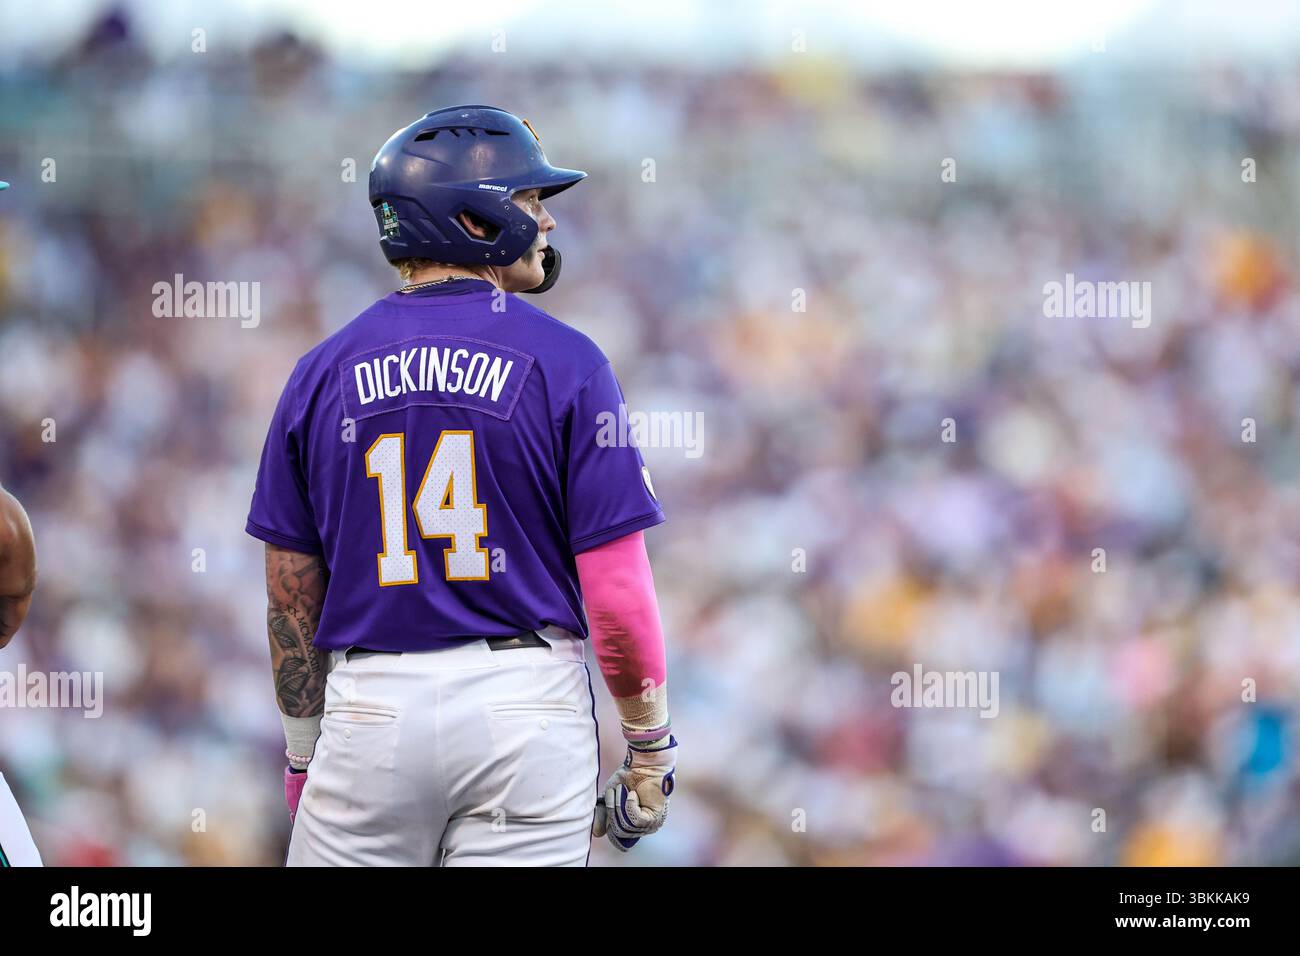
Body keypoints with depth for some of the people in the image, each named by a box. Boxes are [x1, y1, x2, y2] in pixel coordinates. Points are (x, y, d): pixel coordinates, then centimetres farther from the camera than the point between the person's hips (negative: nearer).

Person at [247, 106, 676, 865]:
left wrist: (304, 756, 19)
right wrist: (651, 751, 2)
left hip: (370, 708, 2)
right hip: (527, 703, -2)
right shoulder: (565, 363, -4)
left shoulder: (324, 374, 6)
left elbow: (292, 596, 9)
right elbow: (616, 589, -8)